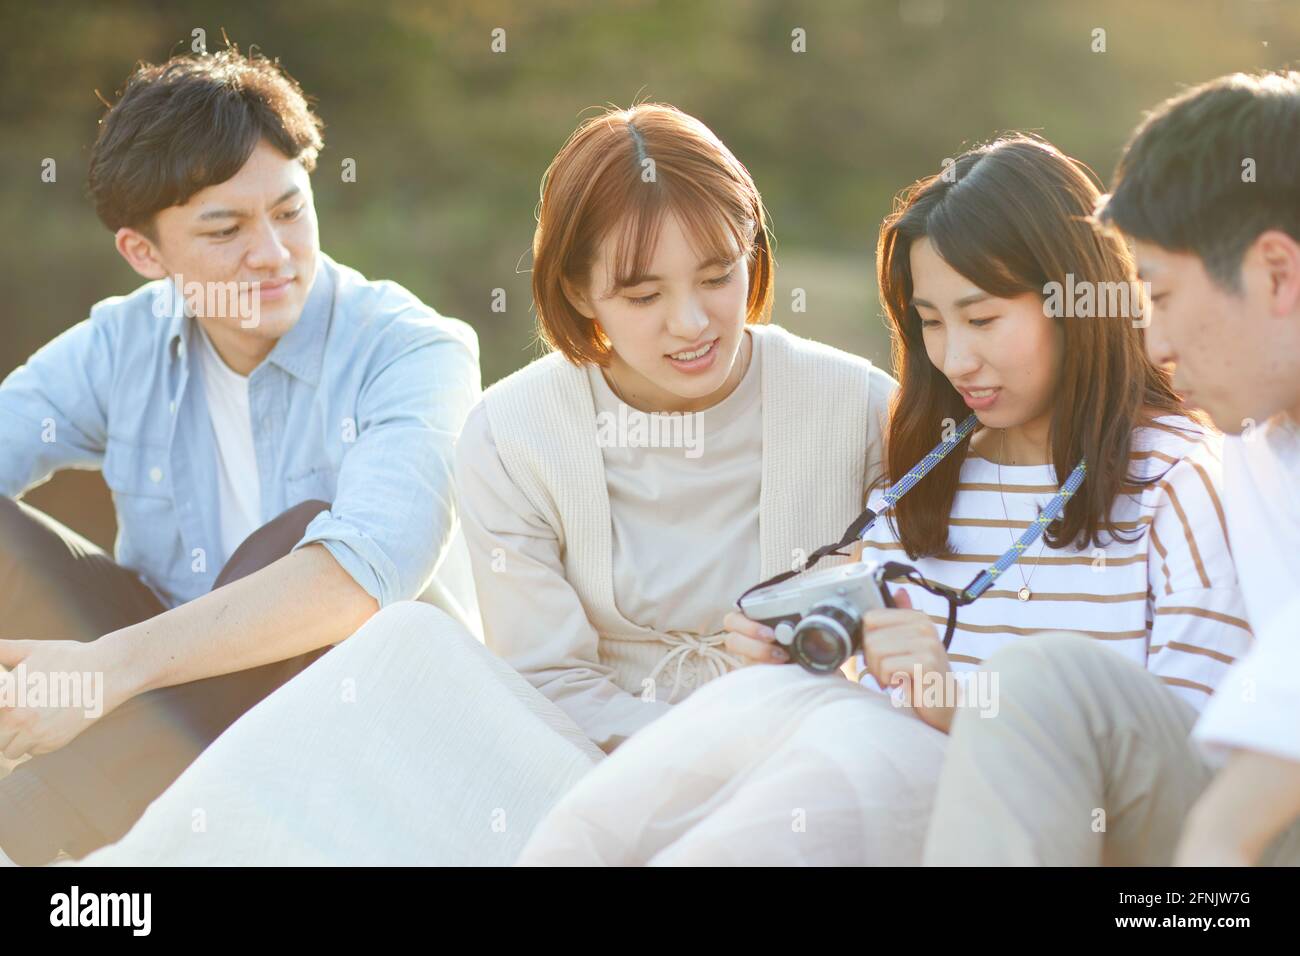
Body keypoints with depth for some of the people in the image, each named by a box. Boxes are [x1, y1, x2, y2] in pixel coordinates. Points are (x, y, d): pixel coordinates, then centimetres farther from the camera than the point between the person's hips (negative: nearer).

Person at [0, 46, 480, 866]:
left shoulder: (415, 354, -16)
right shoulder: (117, 349, -1)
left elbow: (367, 574, -33)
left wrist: (108, 668, -39)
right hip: (167, 702, 4)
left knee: (301, 538, -33)